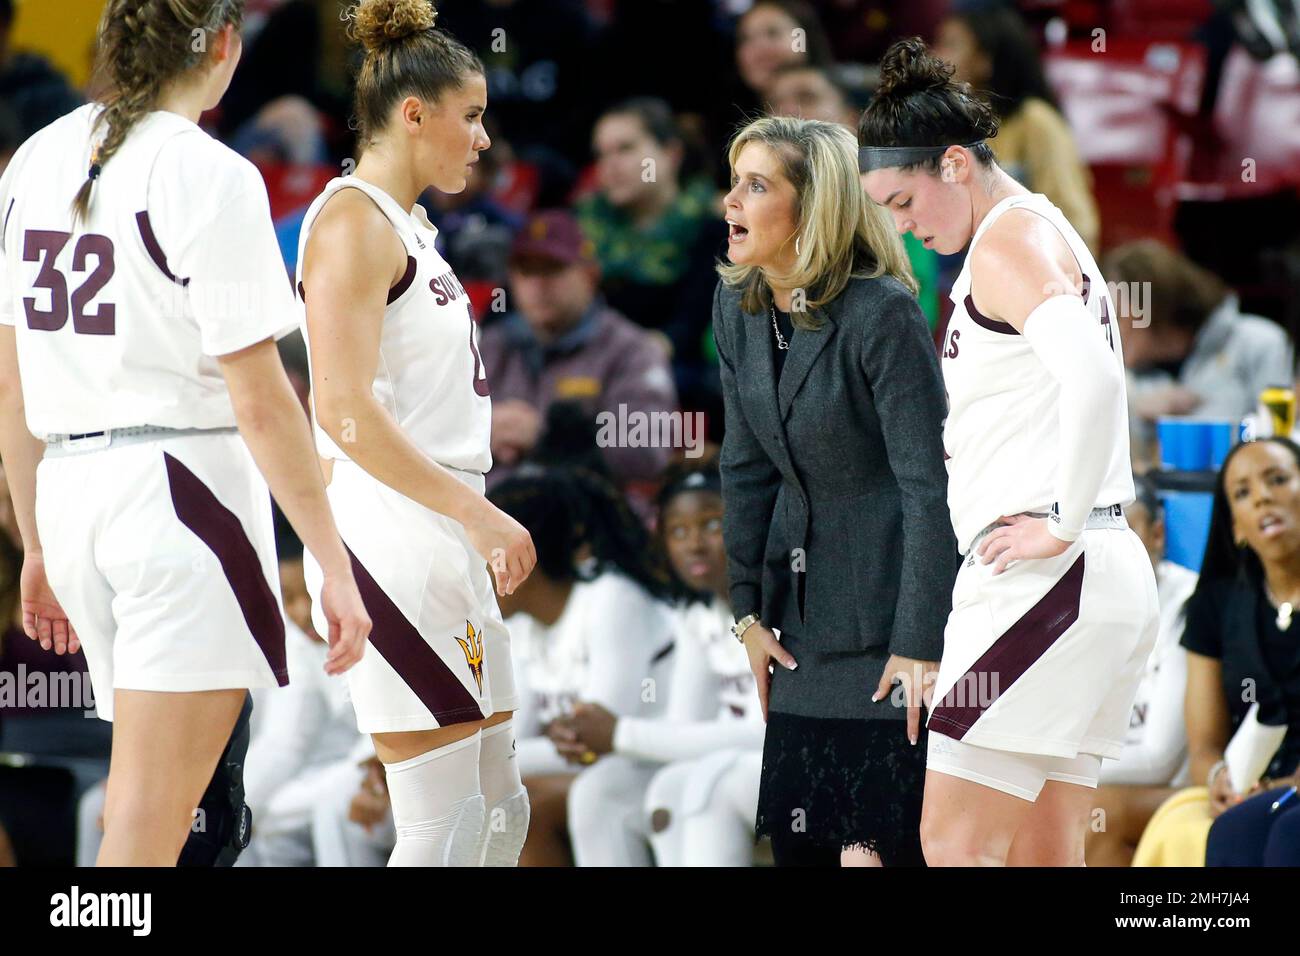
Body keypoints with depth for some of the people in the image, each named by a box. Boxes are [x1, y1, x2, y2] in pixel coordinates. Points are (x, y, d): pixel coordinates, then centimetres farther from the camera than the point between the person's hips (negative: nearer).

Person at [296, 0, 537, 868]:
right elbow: (345, 412, -20)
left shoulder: (410, 226, 19)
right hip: (392, 542, -10)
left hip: (445, 544, 10)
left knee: (500, 810, 11)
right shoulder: (354, 221, -10)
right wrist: (478, 512, -22)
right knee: (445, 827, -12)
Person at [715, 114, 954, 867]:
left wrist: (918, 644, -20)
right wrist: (749, 611, 6)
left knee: (874, 840, -9)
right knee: (796, 835, 6)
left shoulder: (882, 314, -19)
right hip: (805, 609, 7)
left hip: (886, 601, -7)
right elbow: (747, 468, 9)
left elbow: (928, 486, -19)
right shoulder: (739, 306, 3)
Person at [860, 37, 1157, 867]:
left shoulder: (1008, 241, -10)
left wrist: (1061, 525, -20)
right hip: (1106, 578, 10)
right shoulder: (1049, 235, 22)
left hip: (1045, 580, -10)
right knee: (1043, 857, 8)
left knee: (955, 844, -11)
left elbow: (1092, 377, -27)